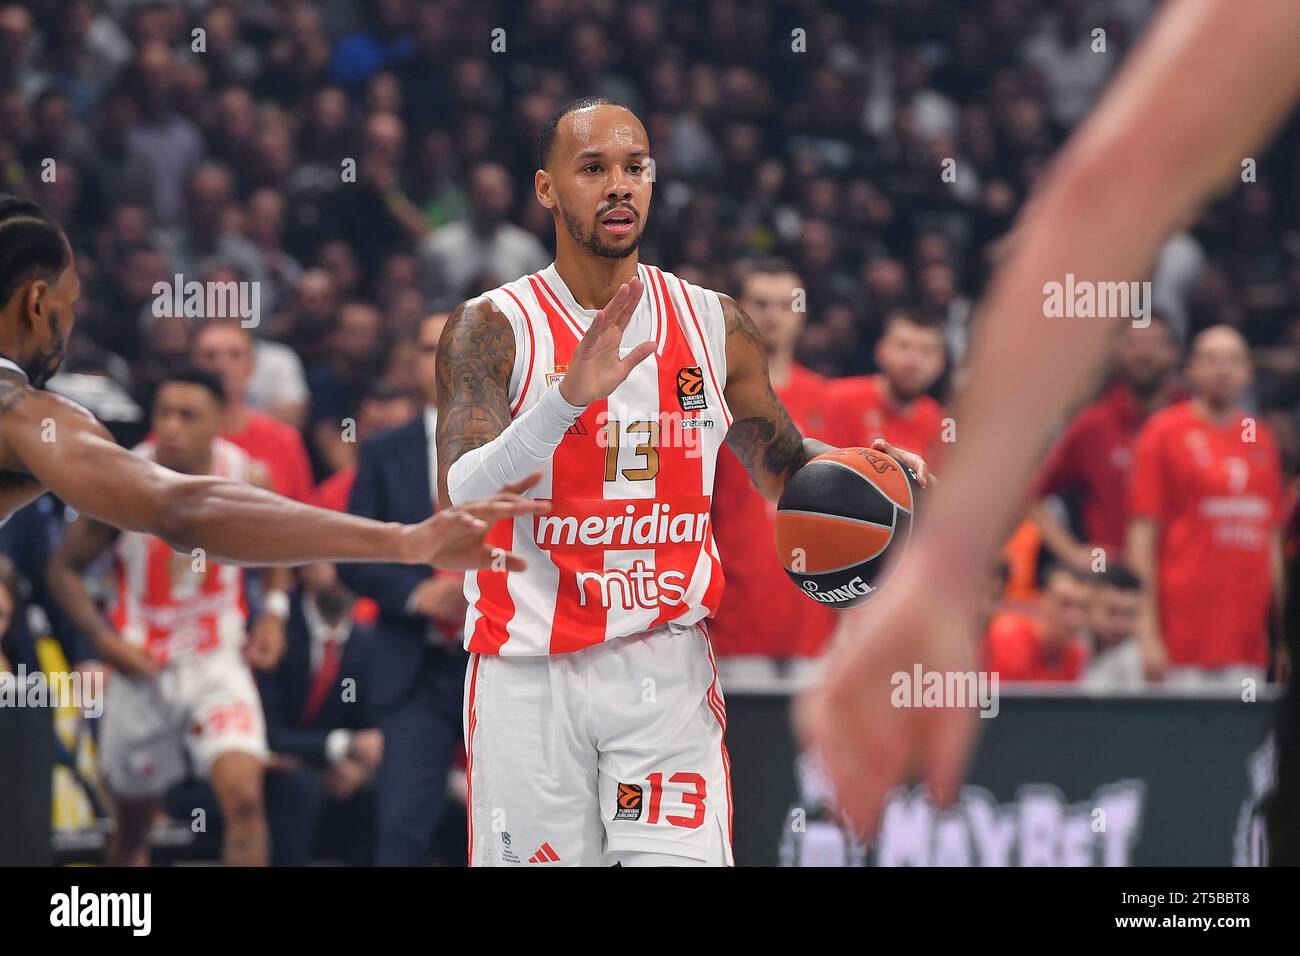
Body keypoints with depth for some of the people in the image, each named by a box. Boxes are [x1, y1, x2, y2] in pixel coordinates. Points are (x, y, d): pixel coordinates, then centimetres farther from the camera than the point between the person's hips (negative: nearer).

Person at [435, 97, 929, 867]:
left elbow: (783, 466, 19)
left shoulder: (714, 325, 6)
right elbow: (456, 503, -18)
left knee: (686, 858, -11)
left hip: (668, 666, 2)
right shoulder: (494, 329, -5)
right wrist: (568, 398, -32)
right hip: (530, 676, -2)